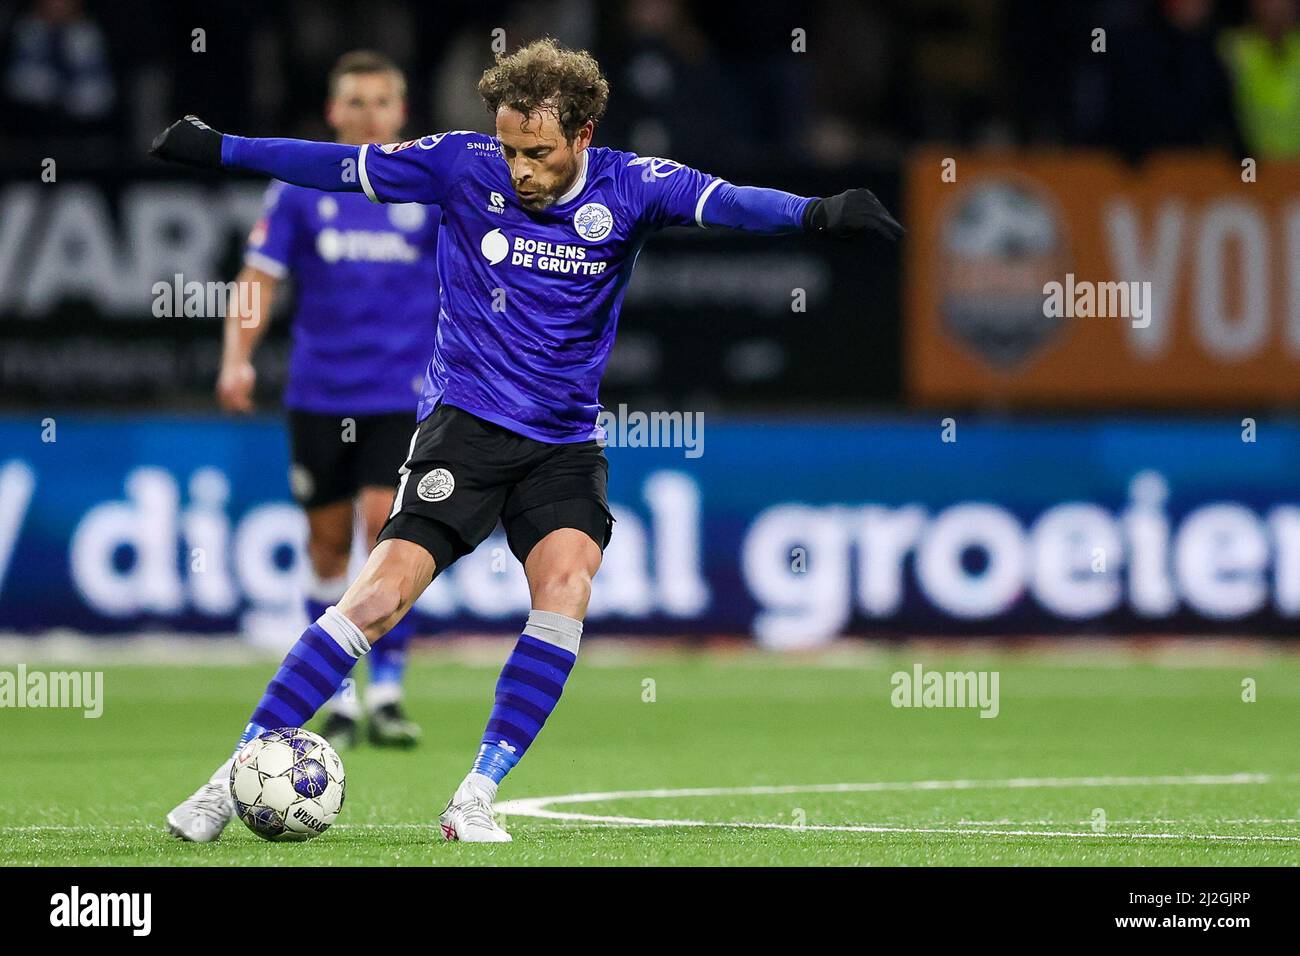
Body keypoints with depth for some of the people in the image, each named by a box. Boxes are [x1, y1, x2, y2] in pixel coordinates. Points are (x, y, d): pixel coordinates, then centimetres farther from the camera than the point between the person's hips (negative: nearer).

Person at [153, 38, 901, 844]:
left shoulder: (626, 186, -6)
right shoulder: (462, 166, -5)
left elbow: (723, 201, -22)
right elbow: (341, 166, 5)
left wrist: (814, 213, -41)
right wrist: (217, 149, 7)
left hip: (564, 443, 1)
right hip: (465, 422, -1)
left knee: (567, 586, -23)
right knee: (383, 594, -14)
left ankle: (476, 798, -15)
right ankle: (238, 774, -6)